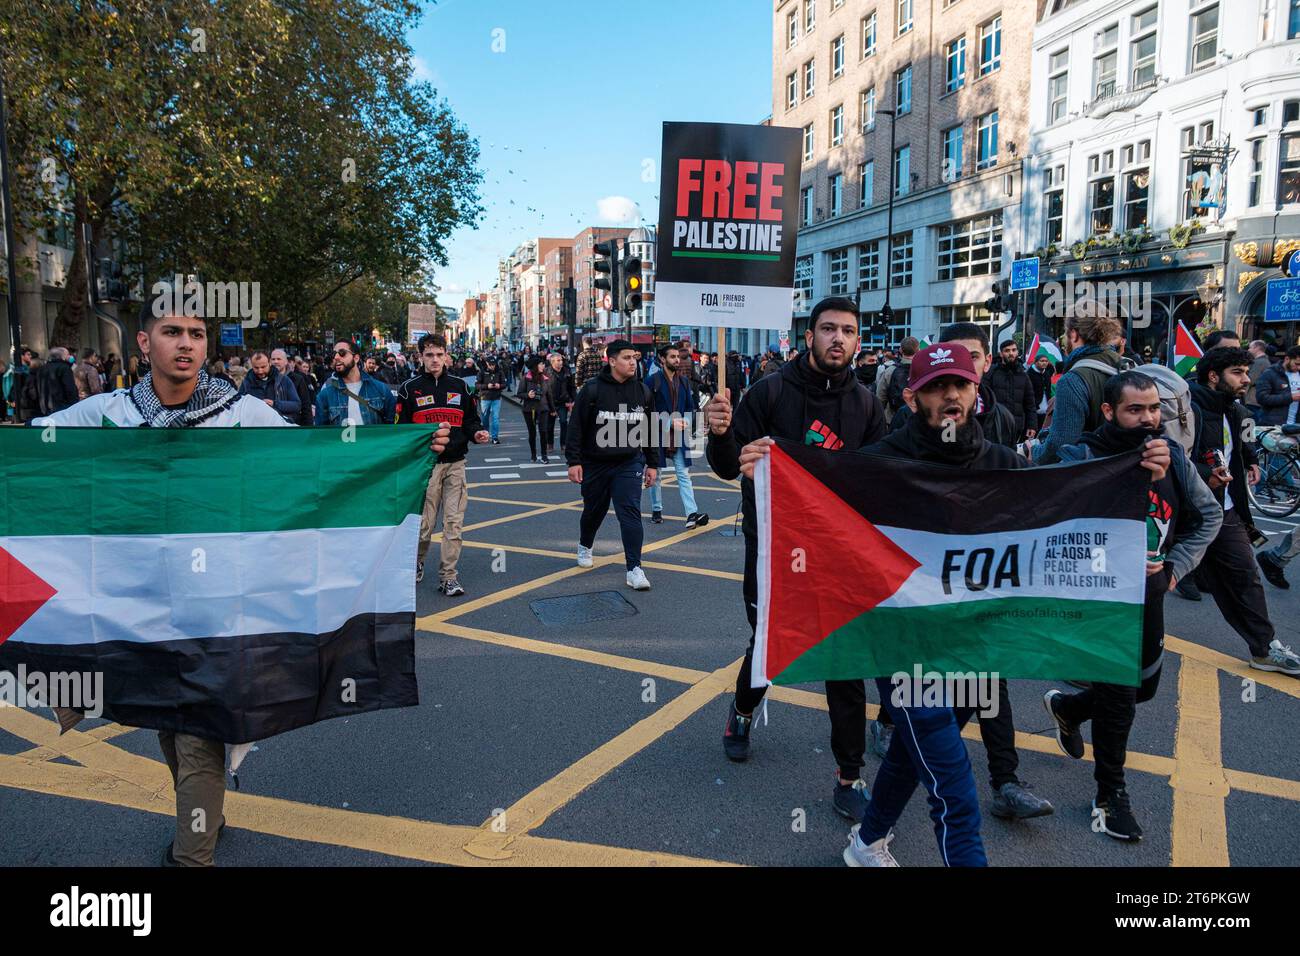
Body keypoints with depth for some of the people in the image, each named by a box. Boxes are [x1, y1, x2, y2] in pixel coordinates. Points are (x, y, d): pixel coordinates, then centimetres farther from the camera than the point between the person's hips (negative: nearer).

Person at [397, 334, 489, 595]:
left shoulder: (459, 385, 10)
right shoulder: (410, 388, 1)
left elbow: (471, 420, 17)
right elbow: (402, 429, 0)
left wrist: (476, 434, -4)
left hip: (455, 464, 3)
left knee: (454, 523, 0)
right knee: (423, 524, 0)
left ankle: (448, 576, 7)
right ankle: (417, 562, 29)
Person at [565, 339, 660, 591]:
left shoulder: (643, 391, 1)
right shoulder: (592, 390, -10)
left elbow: (651, 430, 8)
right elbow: (576, 427, -8)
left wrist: (653, 464, 8)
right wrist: (574, 461, -12)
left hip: (629, 464, 1)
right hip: (594, 464, -1)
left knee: (630, 512, -10)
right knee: (593, 510, 17)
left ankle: (634, 568, -8)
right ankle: (585, 546, 46)